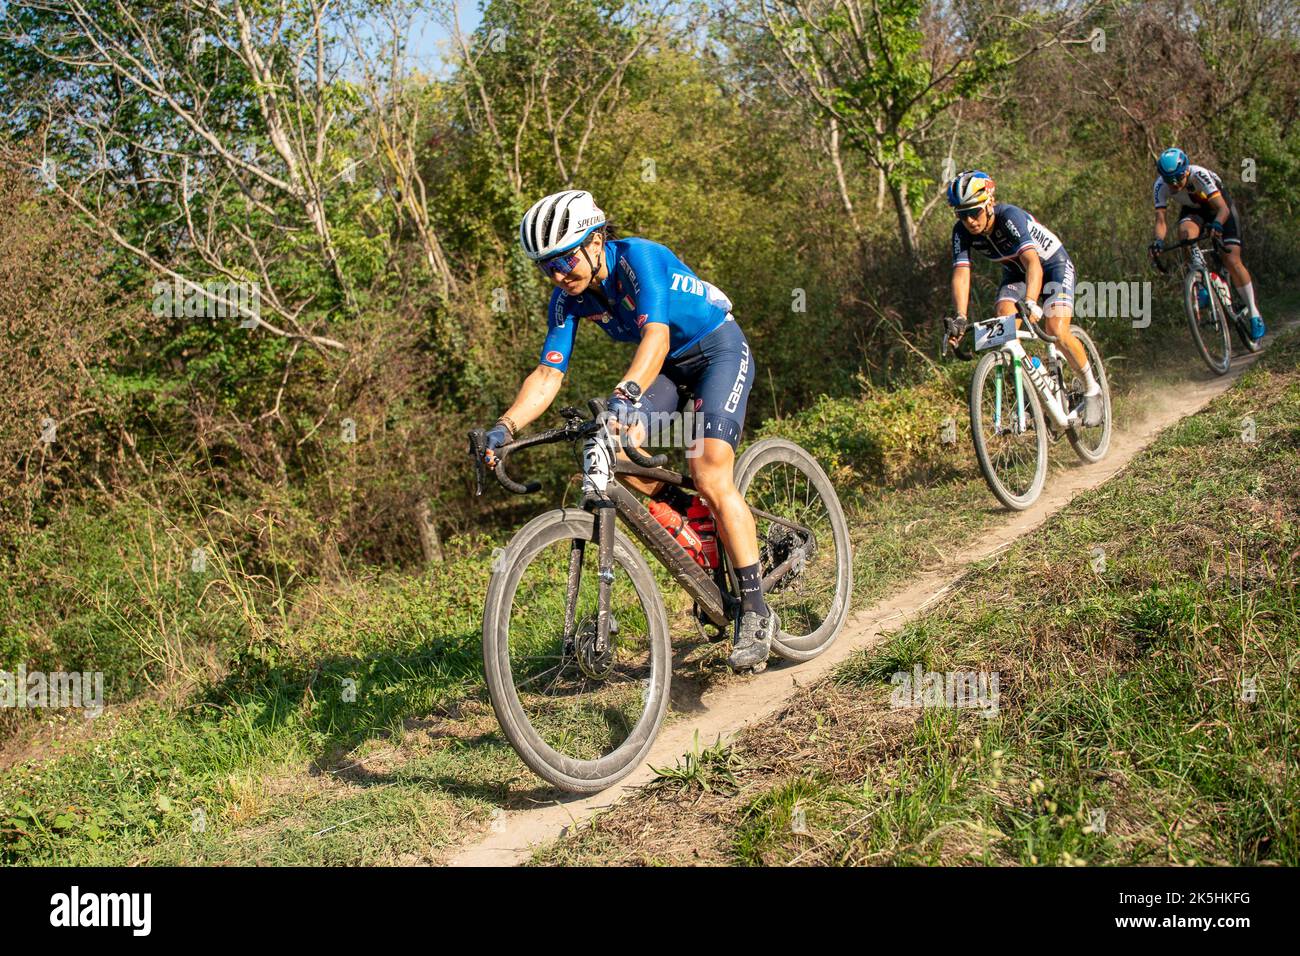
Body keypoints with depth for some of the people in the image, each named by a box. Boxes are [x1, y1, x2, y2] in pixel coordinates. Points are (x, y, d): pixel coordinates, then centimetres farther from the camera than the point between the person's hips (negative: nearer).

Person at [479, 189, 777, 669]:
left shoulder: (638, 258, -29)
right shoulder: (568, 298, -10)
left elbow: (656, 335, -44)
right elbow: (548, 374, -13)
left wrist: (627, 392, -62)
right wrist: (505, 427, -29)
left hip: (719, 350, -6)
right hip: (668, 365, 7)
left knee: (709, 475, -22)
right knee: (619, 453, -18)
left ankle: (755, 611, -14)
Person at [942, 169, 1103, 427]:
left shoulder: (1010, 217, -36)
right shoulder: (962, 231, -20)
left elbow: (1033, 263, -49)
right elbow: (961, 274, -28)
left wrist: (1030, 303, -65)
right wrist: (960, 318, -45)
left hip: (1053, 265, -5)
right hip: (1015, 272, 5)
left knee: (1056, 331, -22)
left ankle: (1091, 388, 1)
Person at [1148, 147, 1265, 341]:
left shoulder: (1199, 175, -36)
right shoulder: (1161, 186, -27)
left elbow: (1223, 208, -42)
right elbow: (1161, 219, -30)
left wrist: (1217, 224, -63)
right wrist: (1159, 240, -50)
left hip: (1218, 207, -3)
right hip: (1192, 210, 3)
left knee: (1232, 260, -14)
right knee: (1185, 231, -34)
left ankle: (1254, 314, -1)